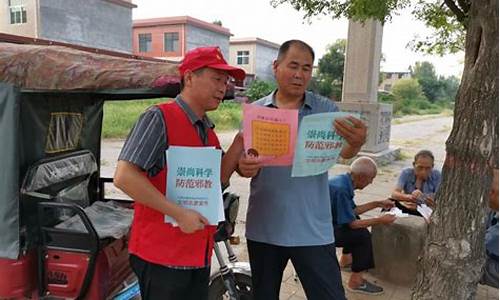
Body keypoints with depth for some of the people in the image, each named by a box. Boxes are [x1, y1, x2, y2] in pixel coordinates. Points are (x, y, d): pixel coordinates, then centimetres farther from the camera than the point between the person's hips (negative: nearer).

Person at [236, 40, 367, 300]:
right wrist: (244, 168, -21)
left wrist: (356, 144, -36)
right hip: (263, 228, 2)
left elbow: (343, 152, -13)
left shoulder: (325, 109, -1)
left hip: (312, 230, -1)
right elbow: (242, 159, 3)